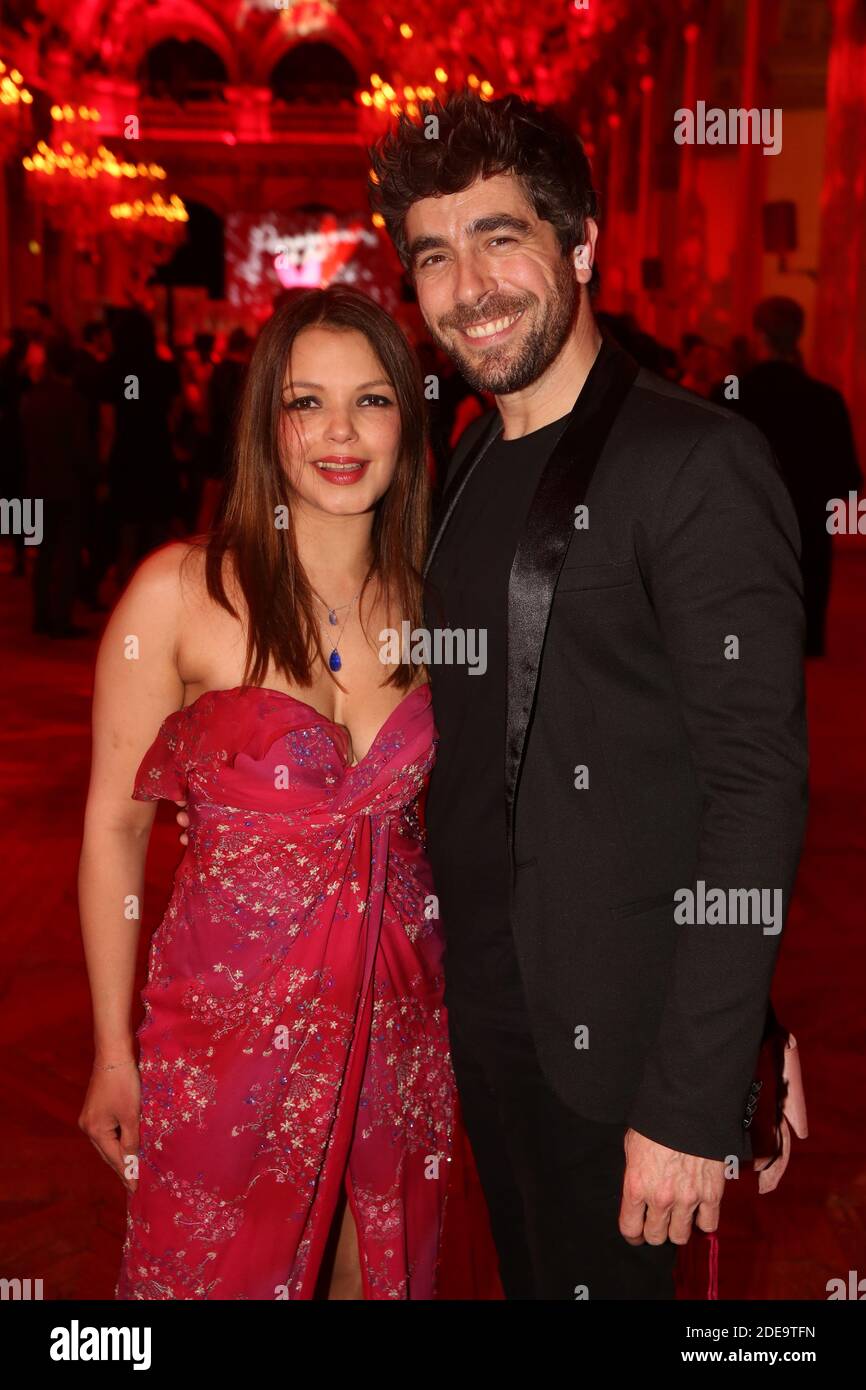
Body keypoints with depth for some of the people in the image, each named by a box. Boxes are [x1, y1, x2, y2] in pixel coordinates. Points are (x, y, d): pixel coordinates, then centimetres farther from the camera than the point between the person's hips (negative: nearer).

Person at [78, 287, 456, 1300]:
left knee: (381, 1270, 19)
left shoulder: (428, 601, 1)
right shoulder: (180, 591, -11)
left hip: (400, 1020, 4)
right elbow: (116, 823, -7)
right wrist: (113, 1052, -5)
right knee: (215, 1272, 12)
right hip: (231, 1016, -3)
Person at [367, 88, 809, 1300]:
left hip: (618, 1036, -7)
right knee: (529, 1274, 22)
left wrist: (694, 1102, -21)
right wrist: (453, 959, 7)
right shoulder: (471, 465, 8)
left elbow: (757, 788, -19)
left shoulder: (699, 461, -16)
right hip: (486, 1015, 7)